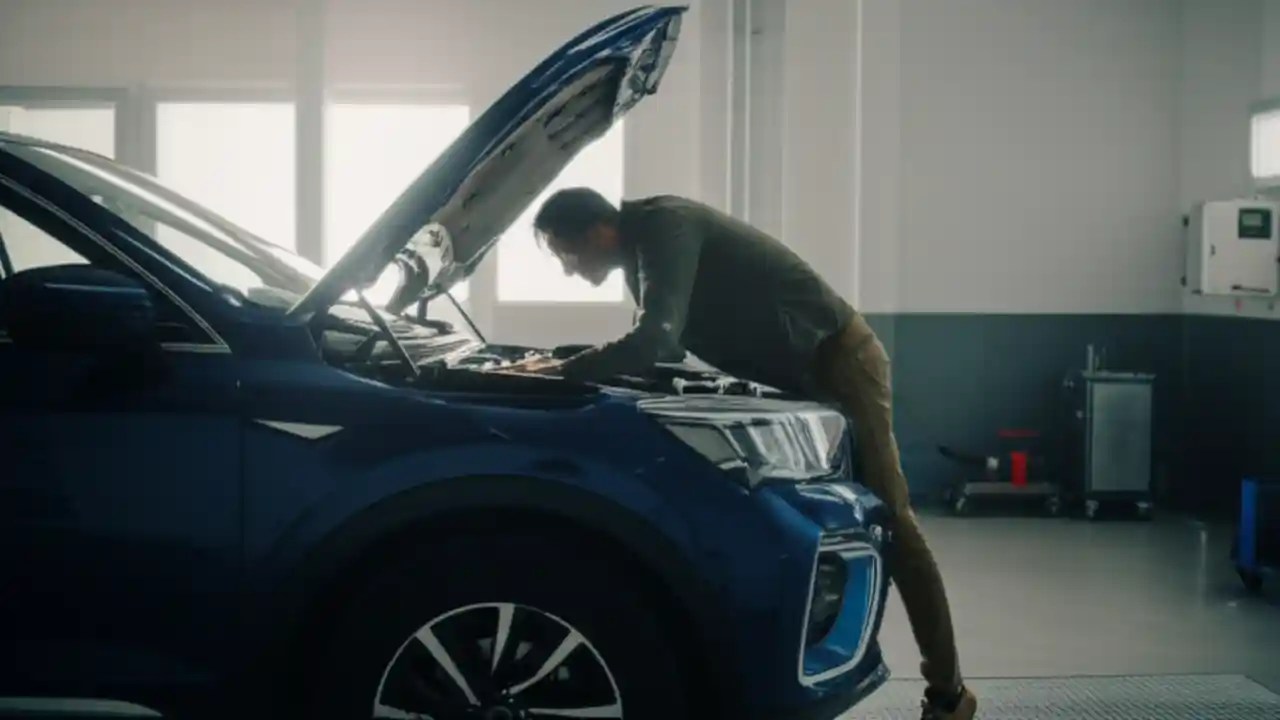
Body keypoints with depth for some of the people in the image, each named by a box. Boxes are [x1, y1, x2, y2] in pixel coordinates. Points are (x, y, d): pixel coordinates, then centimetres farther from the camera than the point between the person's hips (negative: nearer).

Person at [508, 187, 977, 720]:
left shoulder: (664, 226, -22)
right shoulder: (645, 243, 8)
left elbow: (653, 342, -33)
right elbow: (656, 342, 17)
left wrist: (564, 370, -23)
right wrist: (570, 362, 7)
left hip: (838, 358, -10)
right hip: (798, 373, 10)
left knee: (888, 522, -7)